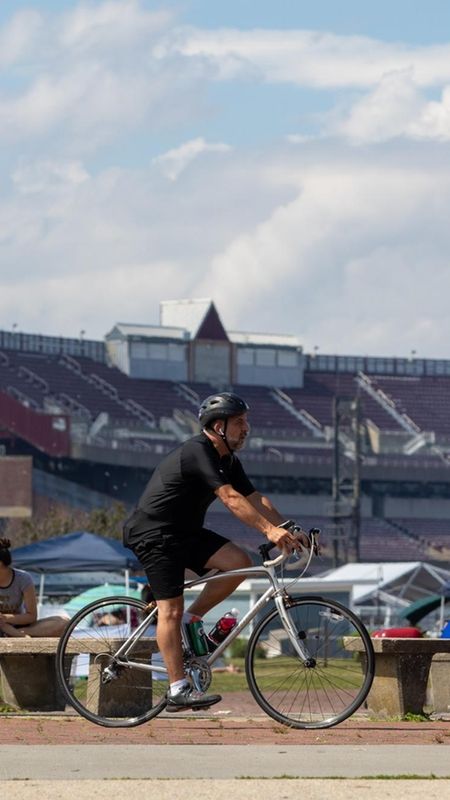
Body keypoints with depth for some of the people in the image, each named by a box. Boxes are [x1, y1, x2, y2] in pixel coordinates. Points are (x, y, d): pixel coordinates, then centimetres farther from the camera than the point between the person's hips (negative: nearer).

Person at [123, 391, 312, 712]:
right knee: (171, 609, -12)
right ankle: (178, 690, -11)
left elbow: (256, 499, 3)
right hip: (153, 533, -9)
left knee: (239, 562, -10)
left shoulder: (228, 460, 8)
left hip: (185, 531, 9)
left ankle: (190, 621, 4)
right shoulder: (198, 452, -22)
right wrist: (270, 530, -37)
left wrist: (290, 531, -11)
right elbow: (231, 498, -31)